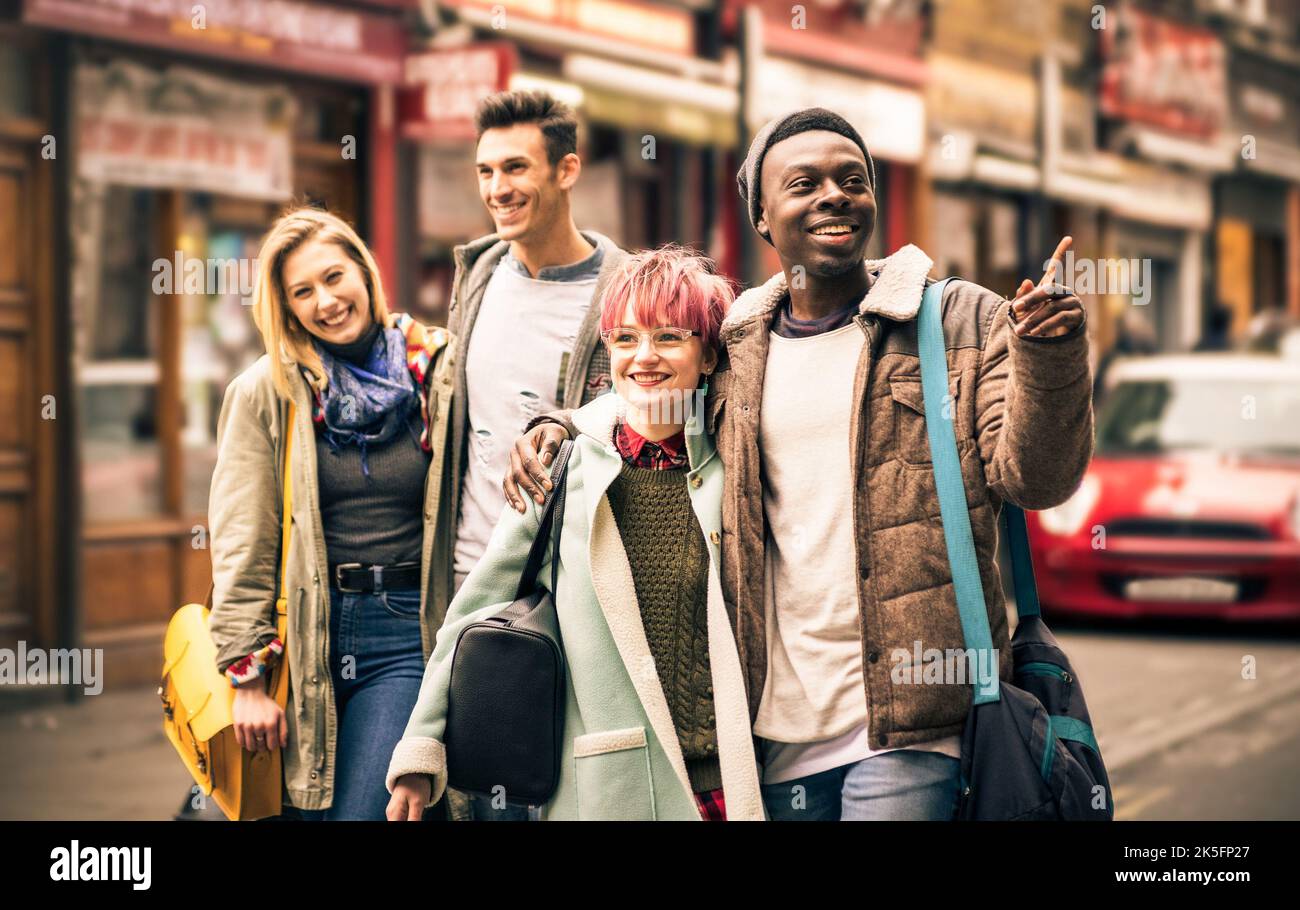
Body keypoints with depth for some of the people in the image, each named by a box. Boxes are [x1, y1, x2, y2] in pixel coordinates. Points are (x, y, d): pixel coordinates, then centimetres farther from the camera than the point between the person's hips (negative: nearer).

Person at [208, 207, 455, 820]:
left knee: (365, 811, -10)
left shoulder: (436, 377, 2)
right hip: (306, 632, 1)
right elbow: (241, 546, -1)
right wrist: (248, 676, -6)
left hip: (404, 632, -1)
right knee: (304, 810, 5)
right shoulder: (265, 392, 1)